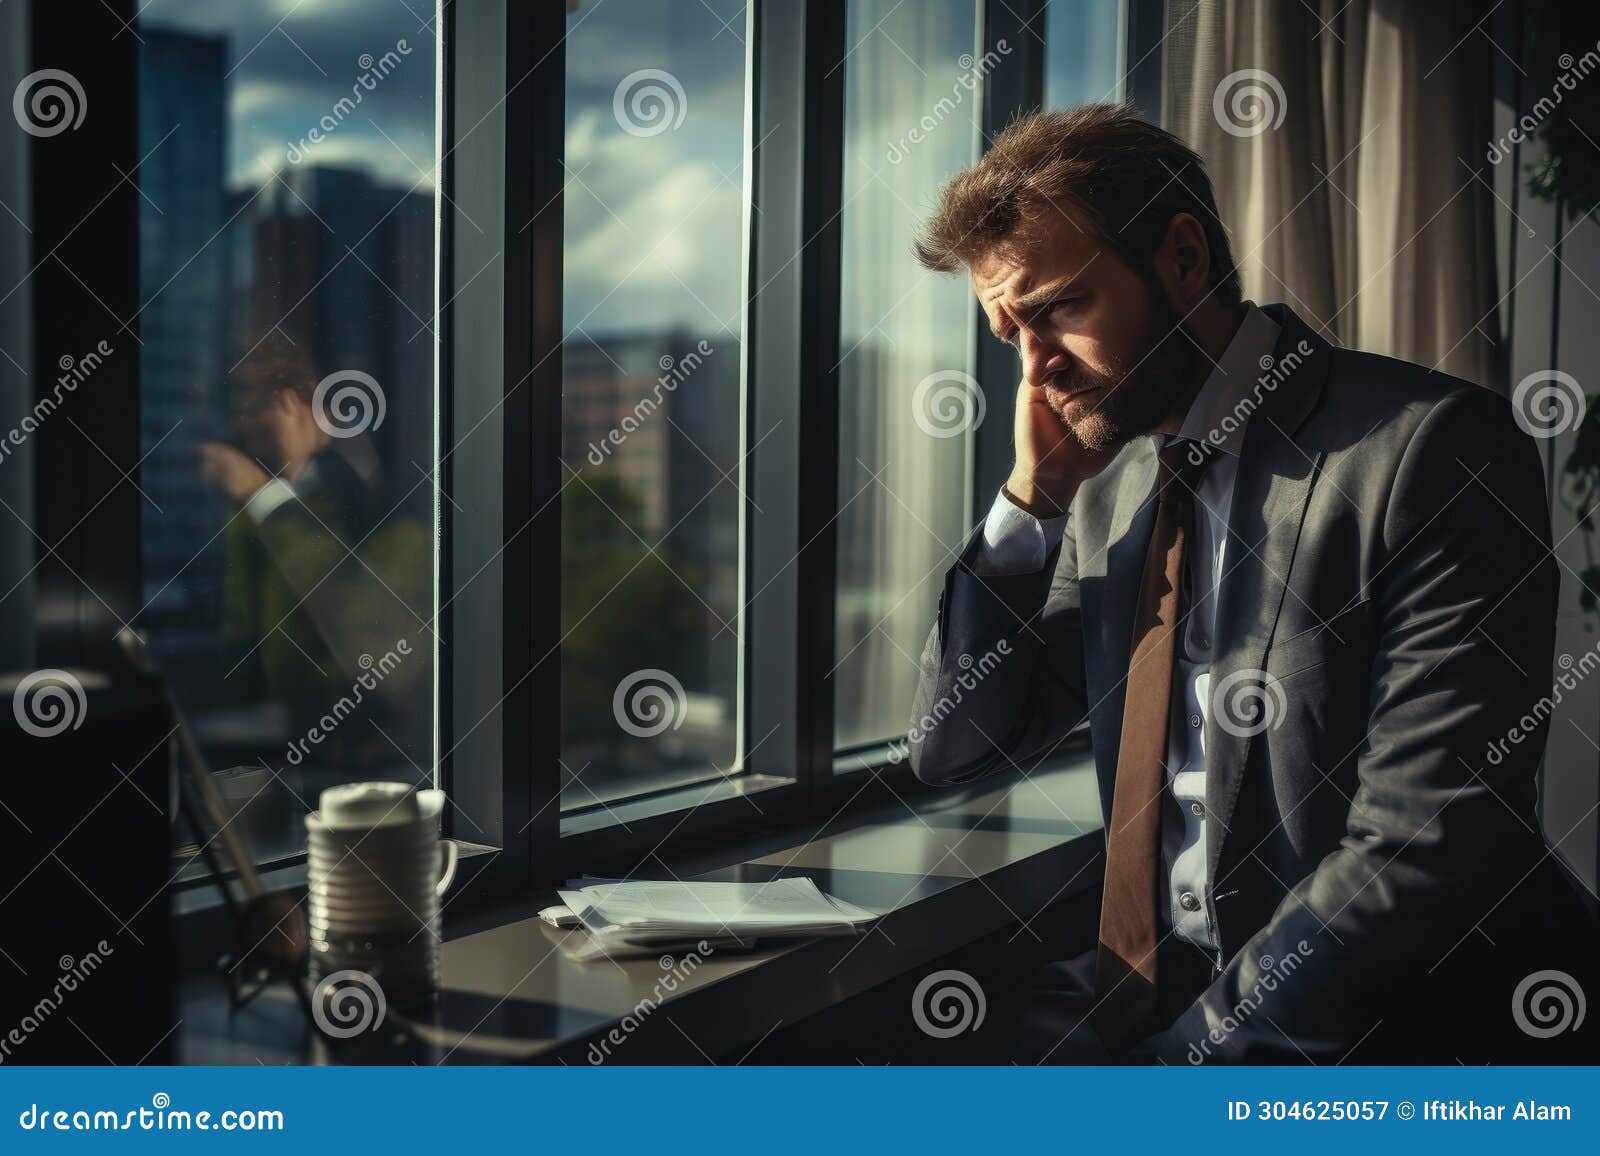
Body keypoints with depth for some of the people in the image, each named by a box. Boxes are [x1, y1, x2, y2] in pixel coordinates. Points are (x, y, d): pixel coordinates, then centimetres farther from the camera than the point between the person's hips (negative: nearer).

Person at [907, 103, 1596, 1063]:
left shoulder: (1431, 446, -12)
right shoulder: (1110, 487, 10)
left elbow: (1424, 850, -18)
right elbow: (953, 745, 11)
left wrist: (1177, 1055, -18)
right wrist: (1033, 503, 0)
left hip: (1408, 1029, -6)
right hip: (1158, 989, 6)